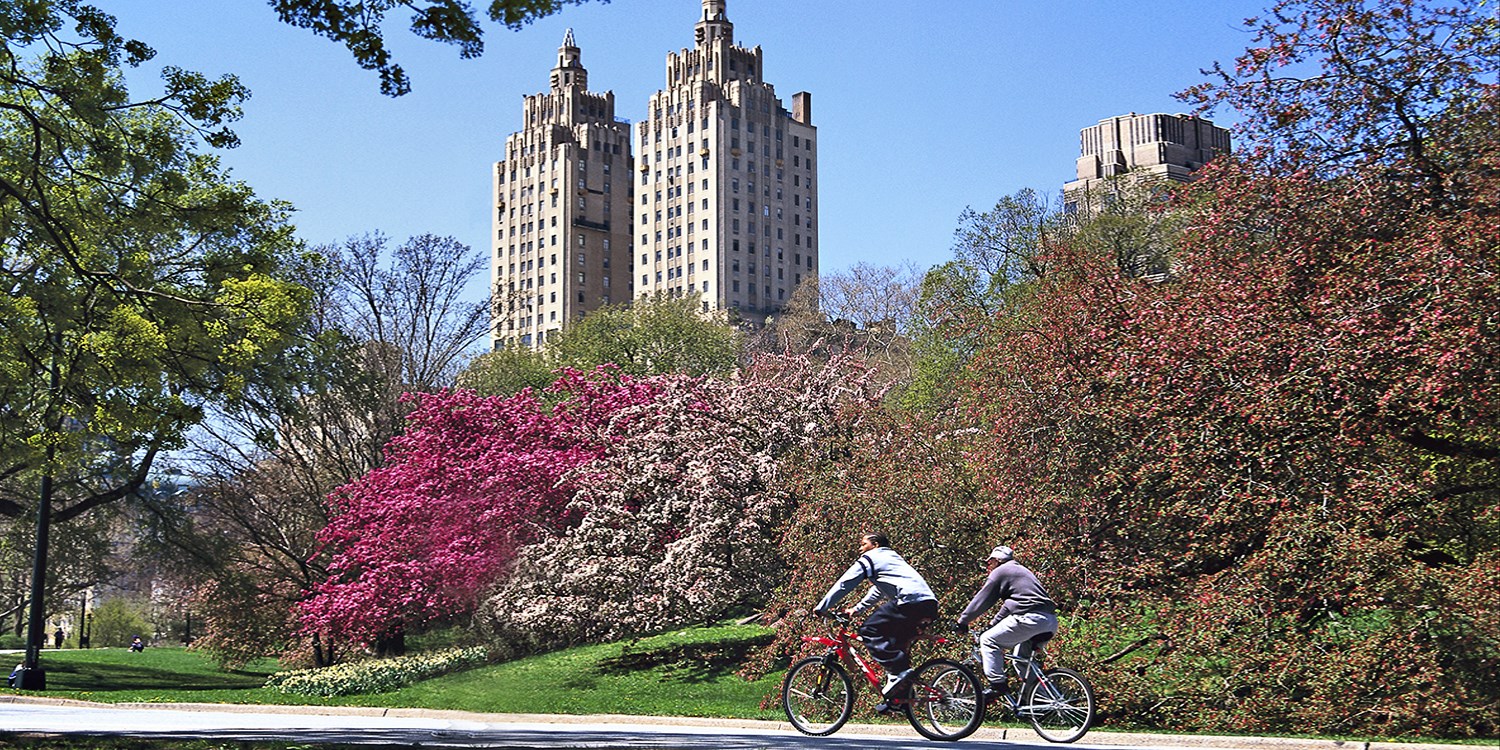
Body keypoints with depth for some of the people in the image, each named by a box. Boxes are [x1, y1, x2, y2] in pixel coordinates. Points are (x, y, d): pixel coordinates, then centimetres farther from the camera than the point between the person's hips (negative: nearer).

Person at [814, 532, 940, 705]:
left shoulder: (870, 558, 11)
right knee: (894, 644, 17)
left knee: (869, 631, -4)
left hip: (910, 600, -9)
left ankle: (899, 671, -17)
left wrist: (822, 608, 16)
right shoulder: (892, 557, 36)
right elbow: (878, 591, 46)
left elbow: (844, 584, 10)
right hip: (929, 604, 9)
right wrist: (857, 608, 47)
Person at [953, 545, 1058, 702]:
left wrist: (962, 622, 15)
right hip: (1051, 622, 9)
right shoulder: (1021, 570, 32)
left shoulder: (1000, 572, 6)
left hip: (1030, 618, -9)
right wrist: (992, 624, 41)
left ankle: (997, 684, -8)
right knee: (1023, 656, 25)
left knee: (988, 640, 0)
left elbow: (981, 601, 6)